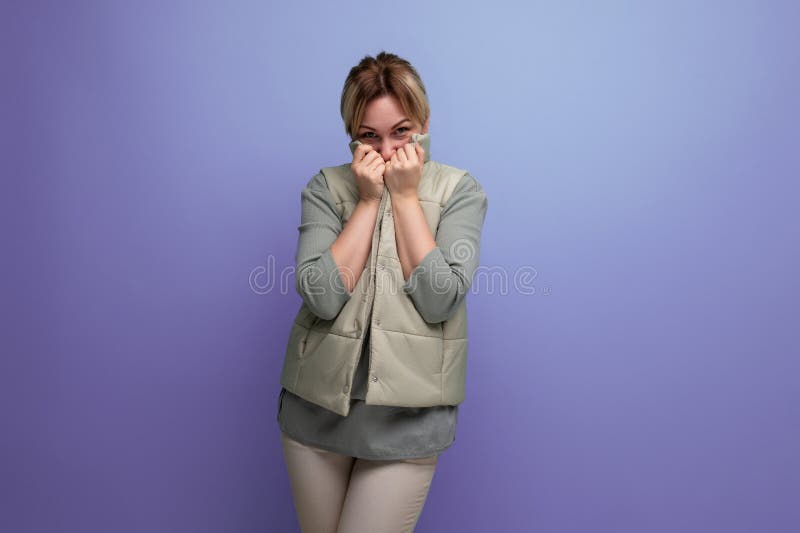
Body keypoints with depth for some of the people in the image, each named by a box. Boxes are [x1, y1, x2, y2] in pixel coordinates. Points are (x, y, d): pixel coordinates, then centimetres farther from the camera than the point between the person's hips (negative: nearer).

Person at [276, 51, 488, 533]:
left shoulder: (459, 190, -3)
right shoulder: (326, 187, 0)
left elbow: (439, 299, -16)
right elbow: (321, 296, -14)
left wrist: (406, 196, -14)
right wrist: (368, 199, -13)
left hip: (407, 413, -2)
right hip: (318, 403, 3)